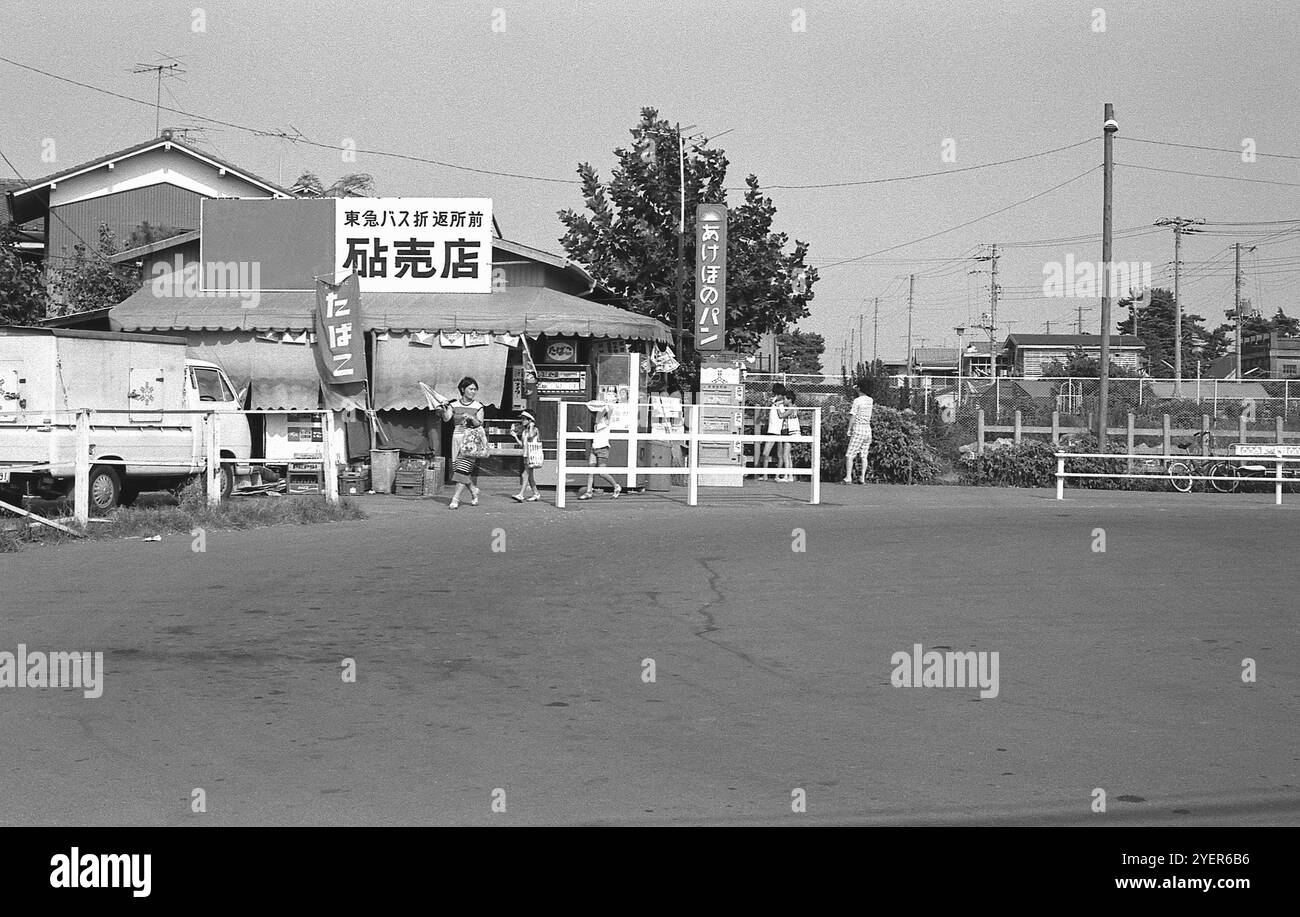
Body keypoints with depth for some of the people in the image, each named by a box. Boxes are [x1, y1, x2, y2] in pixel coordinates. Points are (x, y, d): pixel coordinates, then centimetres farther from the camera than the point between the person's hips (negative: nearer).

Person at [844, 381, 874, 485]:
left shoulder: (857, 401, -10)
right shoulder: (870, 400, 8)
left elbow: (852, 417, -10)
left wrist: (849, 430, -6)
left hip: (858, 430, -6)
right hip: (868, 429, 6)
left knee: (849, 455, -5)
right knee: (864, 456, 9)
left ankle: (848, 477, -12)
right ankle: (863, 478, 5)